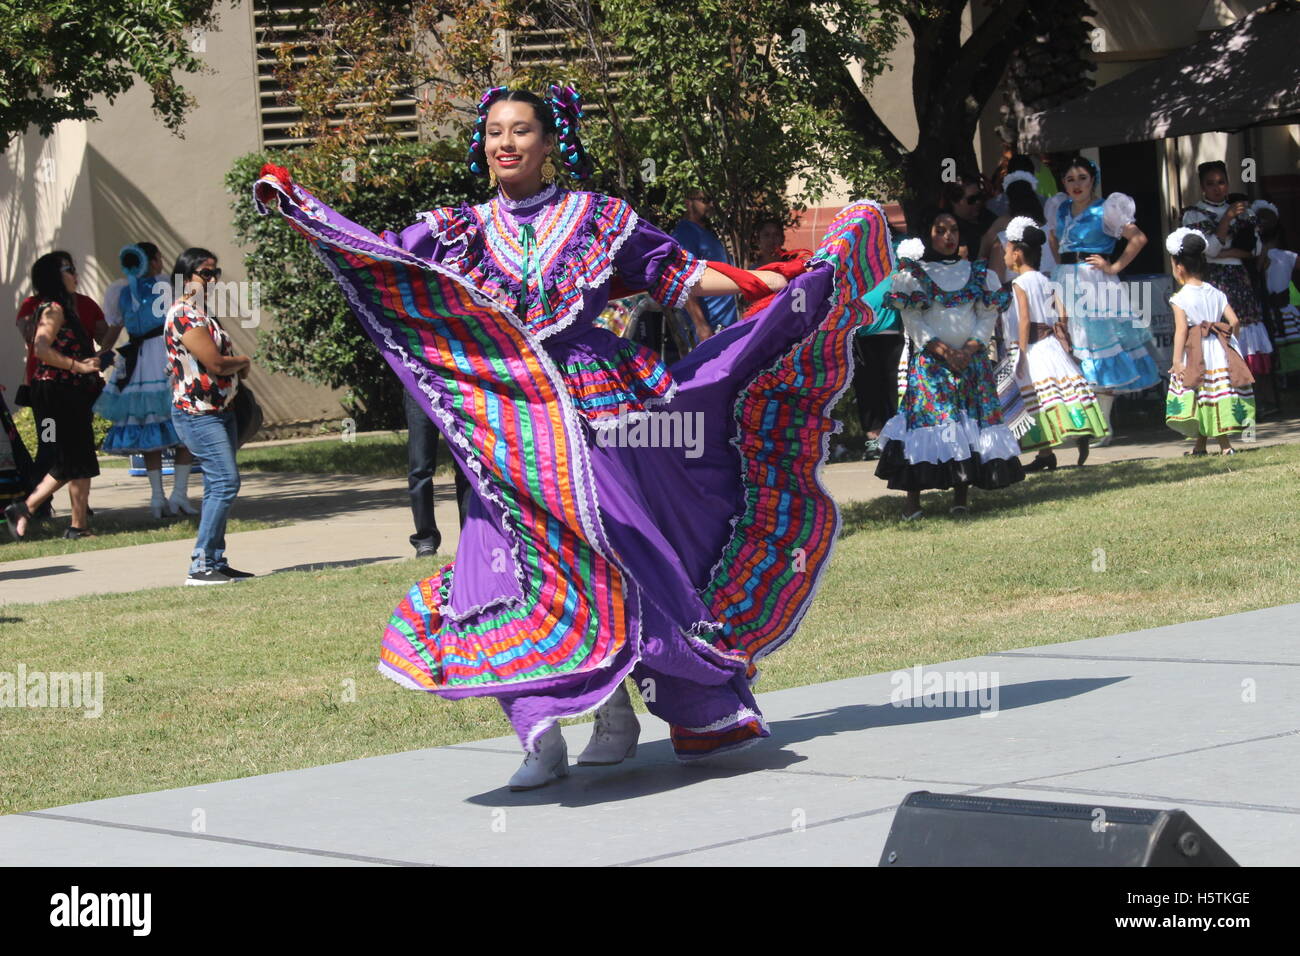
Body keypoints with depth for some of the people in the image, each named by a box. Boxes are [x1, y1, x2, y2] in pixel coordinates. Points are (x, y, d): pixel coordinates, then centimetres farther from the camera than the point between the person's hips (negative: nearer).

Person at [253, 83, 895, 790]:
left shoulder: (599, 218, 8)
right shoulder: (462, 230, 12)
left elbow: (675, 273, 11)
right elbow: (377, 256, 8)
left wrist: (762, 281, 5)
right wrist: (292, 203, 1)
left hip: (591, 406, -2)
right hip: (508, 419, 2)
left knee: (610, 552, -5)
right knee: (506, 560, -7)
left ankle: (617, 709, 11)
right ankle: (540, 733, -7)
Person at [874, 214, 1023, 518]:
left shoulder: (978, 273, 13)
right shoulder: (915, 274, 4)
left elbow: (988, 316, 7)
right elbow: (913, 321, -3)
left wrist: (970, 349, -9)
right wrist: (942, 350, -13)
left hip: (971, 359, 3)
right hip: (929, 361, -3)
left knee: (971, 421, -3)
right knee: (925, 419, -11)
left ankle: (961, 497, 2)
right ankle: (913, 501, -10)